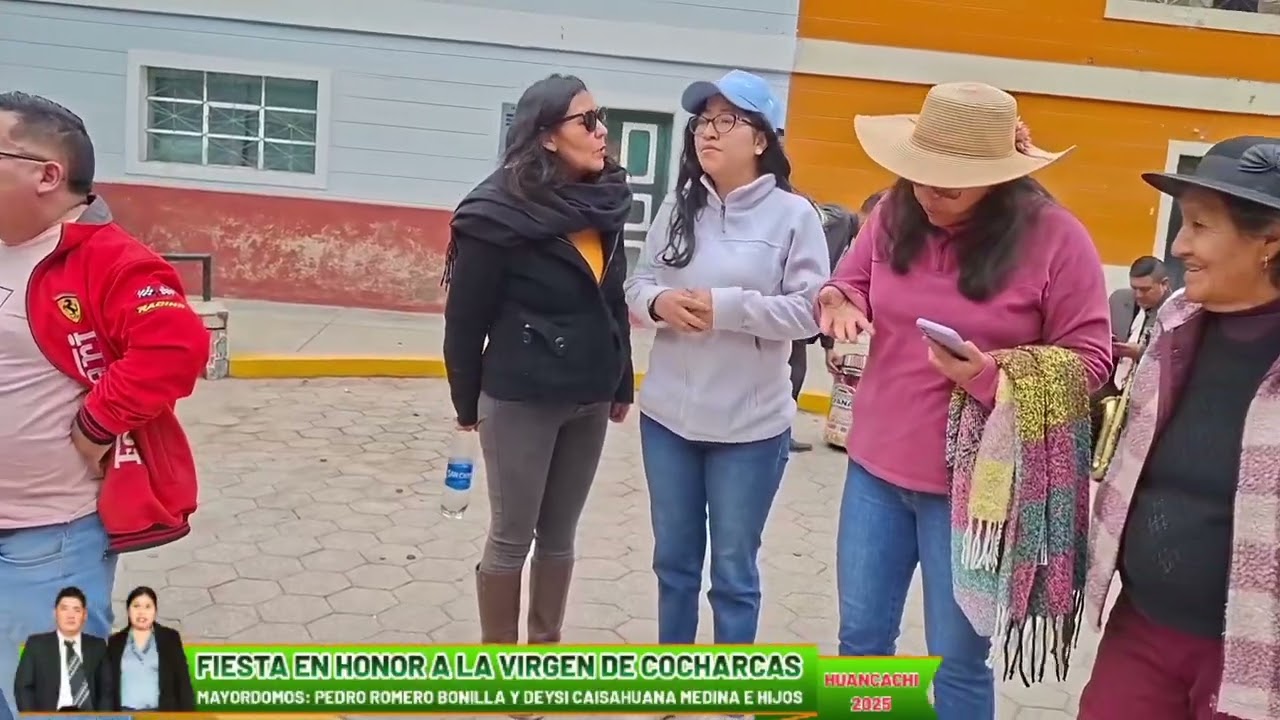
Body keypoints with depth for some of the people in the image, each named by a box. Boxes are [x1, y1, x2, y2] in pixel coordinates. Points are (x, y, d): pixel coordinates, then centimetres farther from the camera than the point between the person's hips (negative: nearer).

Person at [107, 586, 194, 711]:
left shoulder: (170, 638, 8)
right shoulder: (115, 642, 11)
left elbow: (183, 682, 5)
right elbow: (108, 686, 11)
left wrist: (188, 715, -3)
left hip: (162, 714, -1)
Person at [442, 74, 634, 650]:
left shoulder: (604, 204, 4)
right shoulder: (501, 212, -14)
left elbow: (613, 301, 9)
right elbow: (466, 314, -9)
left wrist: (621, 384, 11)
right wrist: (468, 401, -4)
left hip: (588, 400, 6)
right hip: (521, 400, -5)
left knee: (560, 534, 16)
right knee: (512, 536, 7)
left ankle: (546, 649, 33)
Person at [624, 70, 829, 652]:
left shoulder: (793, 215, -8)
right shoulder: (678, 210, 5)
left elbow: (809, 311, -11)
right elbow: (636, 285, 8)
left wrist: (727, 308, -20)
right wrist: (659, 302, -14)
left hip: (749, 426, -4)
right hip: (668, 415, 5)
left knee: (733, 571, 10)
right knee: (674, 560, 19)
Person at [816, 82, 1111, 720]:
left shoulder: (1054, 237, -13)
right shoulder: (894, 216, -1)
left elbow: (1088, 362, -9)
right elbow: (851, 282, 14)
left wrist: (992, 375, -26)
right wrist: (837, 300, -11)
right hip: (876, 466, 5)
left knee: (957, 660, 11)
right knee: (861, 637, 18)